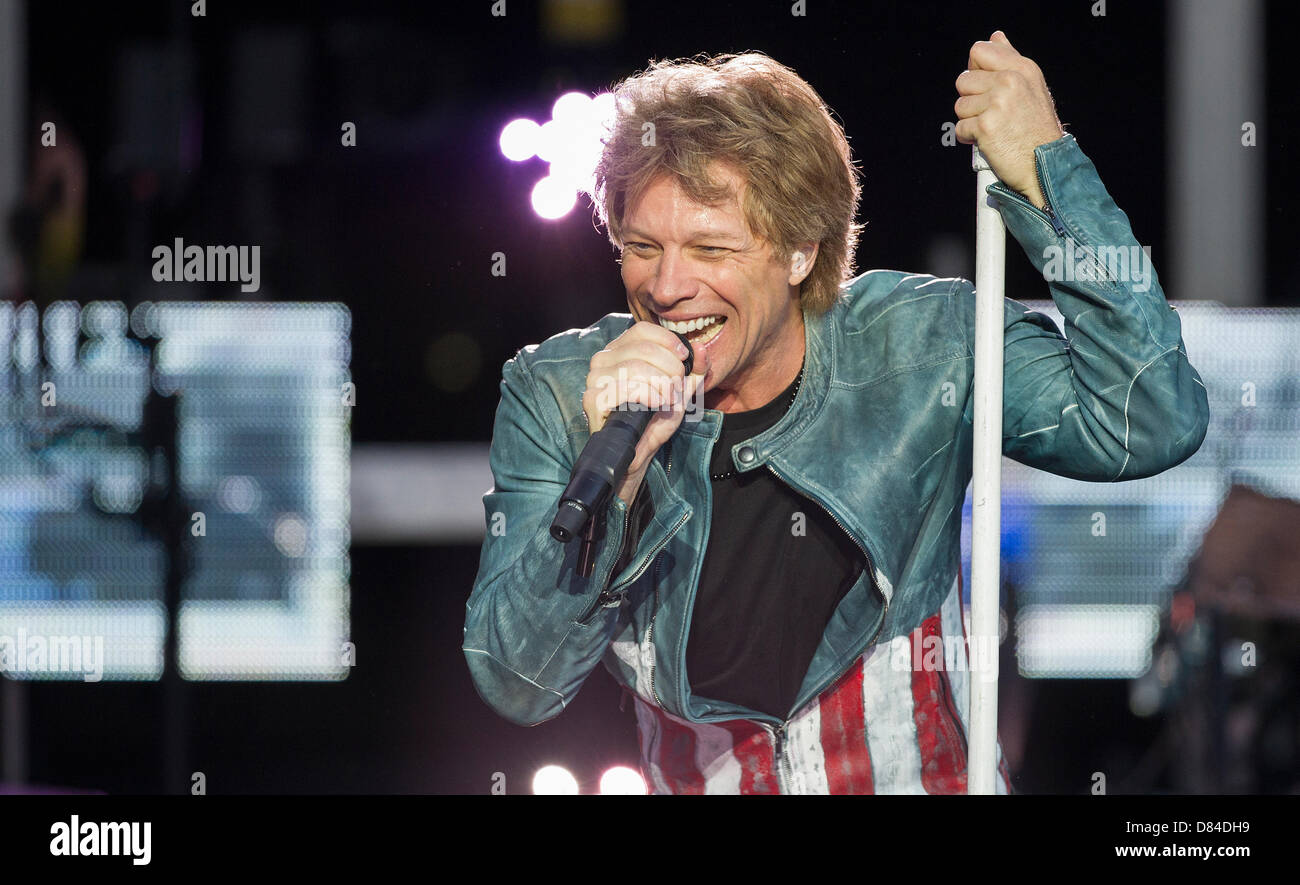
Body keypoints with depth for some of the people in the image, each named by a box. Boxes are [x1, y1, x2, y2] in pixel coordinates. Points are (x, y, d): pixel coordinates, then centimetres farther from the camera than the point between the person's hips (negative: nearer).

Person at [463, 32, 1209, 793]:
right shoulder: (555, 396, -5)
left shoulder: (913, 346, -5)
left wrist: (1047, 168, -14)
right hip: (695, 783, 1)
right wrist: (611, 475, -24)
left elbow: (1151, 424, -13)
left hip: (923, 775, -1)